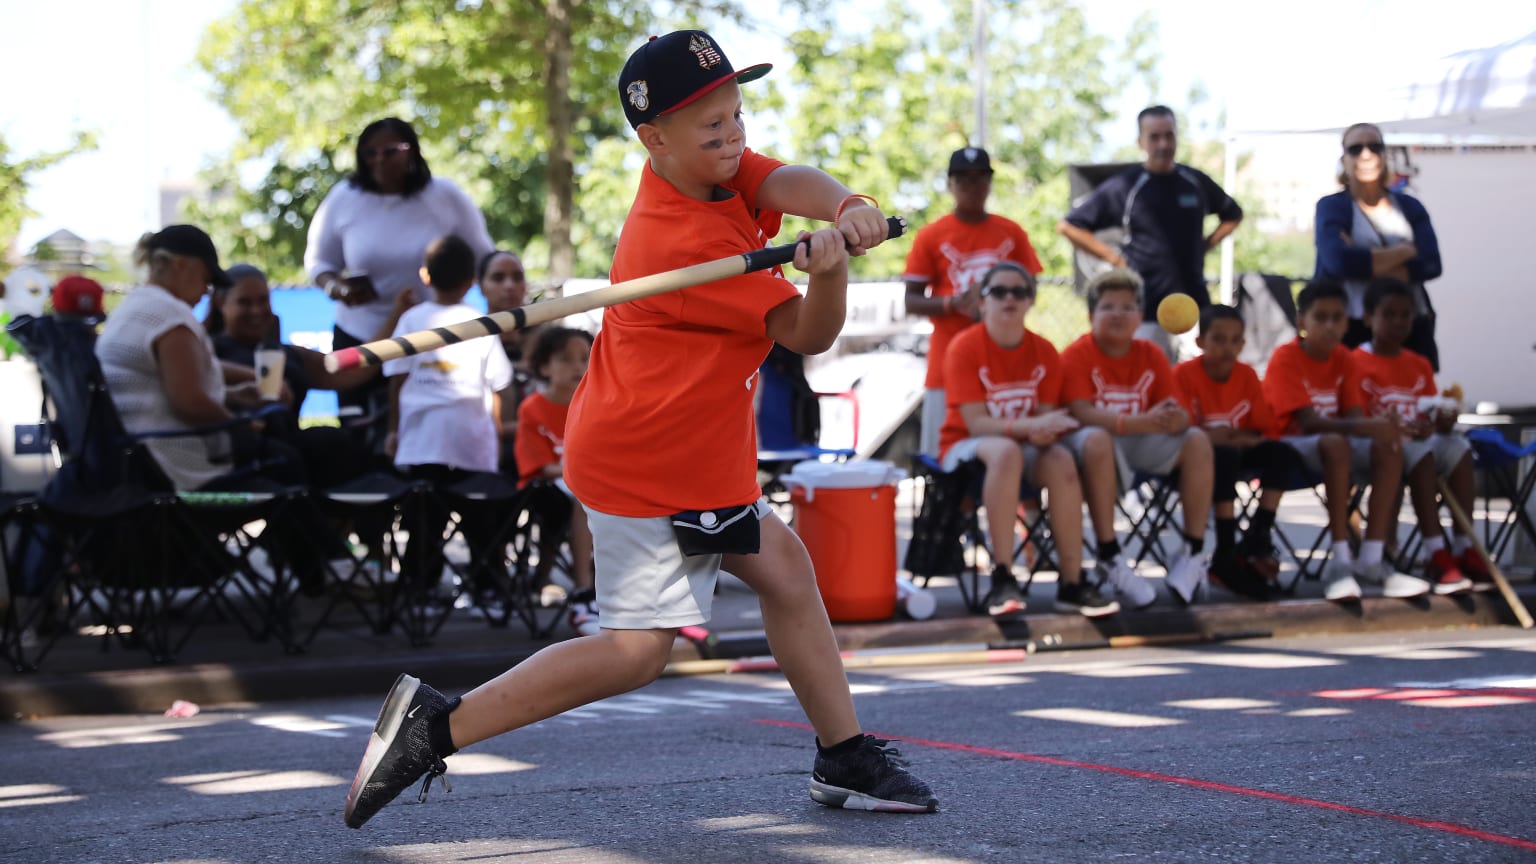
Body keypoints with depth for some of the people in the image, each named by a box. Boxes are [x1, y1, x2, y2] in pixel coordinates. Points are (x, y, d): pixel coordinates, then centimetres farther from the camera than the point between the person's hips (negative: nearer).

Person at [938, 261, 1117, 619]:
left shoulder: (1044, 352, 0)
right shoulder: (965, 347, -12)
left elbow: (1046, 418, -2)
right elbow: (976, 423, -18)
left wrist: (1044, 433, -28)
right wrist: (1031, 425, -32)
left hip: (1025, 445, 4)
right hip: (966, 447, -4)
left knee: (1061, 461, -30)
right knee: (1006, 451, -39)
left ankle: (1072, 584, -27)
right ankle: (1002, 580, -40)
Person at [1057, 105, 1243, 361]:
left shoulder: (1197, 183, 9)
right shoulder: (1122, 187, -3)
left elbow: (1233, 215, 27)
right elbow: (1068, 226, -1)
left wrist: (1206, 245, 10)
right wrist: (1114, 258, -5)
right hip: (1147, 314, -4)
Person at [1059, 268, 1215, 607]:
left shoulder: (1151, 356, 4)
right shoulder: (1077, 355, -11)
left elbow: (1180, 415, -3)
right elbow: (1082, 413, -25)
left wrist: (1173, 419, -31)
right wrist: (1144, 422, -38)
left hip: (1141, 448, 5)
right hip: (1095, 441, -5)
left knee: (1197, 440, -17)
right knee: (1097, 440, -39)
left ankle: (1195, 554, -14)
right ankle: (1110, 560, -37)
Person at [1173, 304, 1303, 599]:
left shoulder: (1247, 376, 0)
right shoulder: (1184, 374, -13)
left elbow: (1264, 430, 1)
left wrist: (1231, 436, -21)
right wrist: (1235, 437, -24)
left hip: (1236, 452, 5)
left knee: (1282, 454, -17)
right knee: (1225, 456, -36)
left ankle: (1256, 541, -17)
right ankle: (1226, 555, -33)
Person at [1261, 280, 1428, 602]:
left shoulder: (1342, 360, 6)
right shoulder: (1286, 358, -14)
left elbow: (1352, 417, -1)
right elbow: (1308, 421, -24)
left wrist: (1378, 426, -26)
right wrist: (1365, 427, -37)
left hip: (1335, 440, 6)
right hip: (1290, 444, -6)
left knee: (1389, 448, -21)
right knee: (1336, 444, -38)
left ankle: (1371, 560, -23)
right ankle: (1341, 560, -41)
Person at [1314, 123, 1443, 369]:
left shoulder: (1410, 207, 14)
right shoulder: (1331, 207, 4)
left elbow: (1432, 265, -1)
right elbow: (1339, 262, -14)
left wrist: (1364, 262, -12)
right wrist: (1407, 251, -4)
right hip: (1351, 332, -3)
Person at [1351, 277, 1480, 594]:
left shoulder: (1420, 366, 17)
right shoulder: (1356, 363, -1)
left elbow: (1433, 420, 11)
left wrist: (1443, 422, -15)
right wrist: (1396, 429, -28)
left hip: (1421, 441, 5)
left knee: (1457, 445, -25)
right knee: (1419, 452, -35)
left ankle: (1464, 549, -29)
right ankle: (1436, 555, -42)